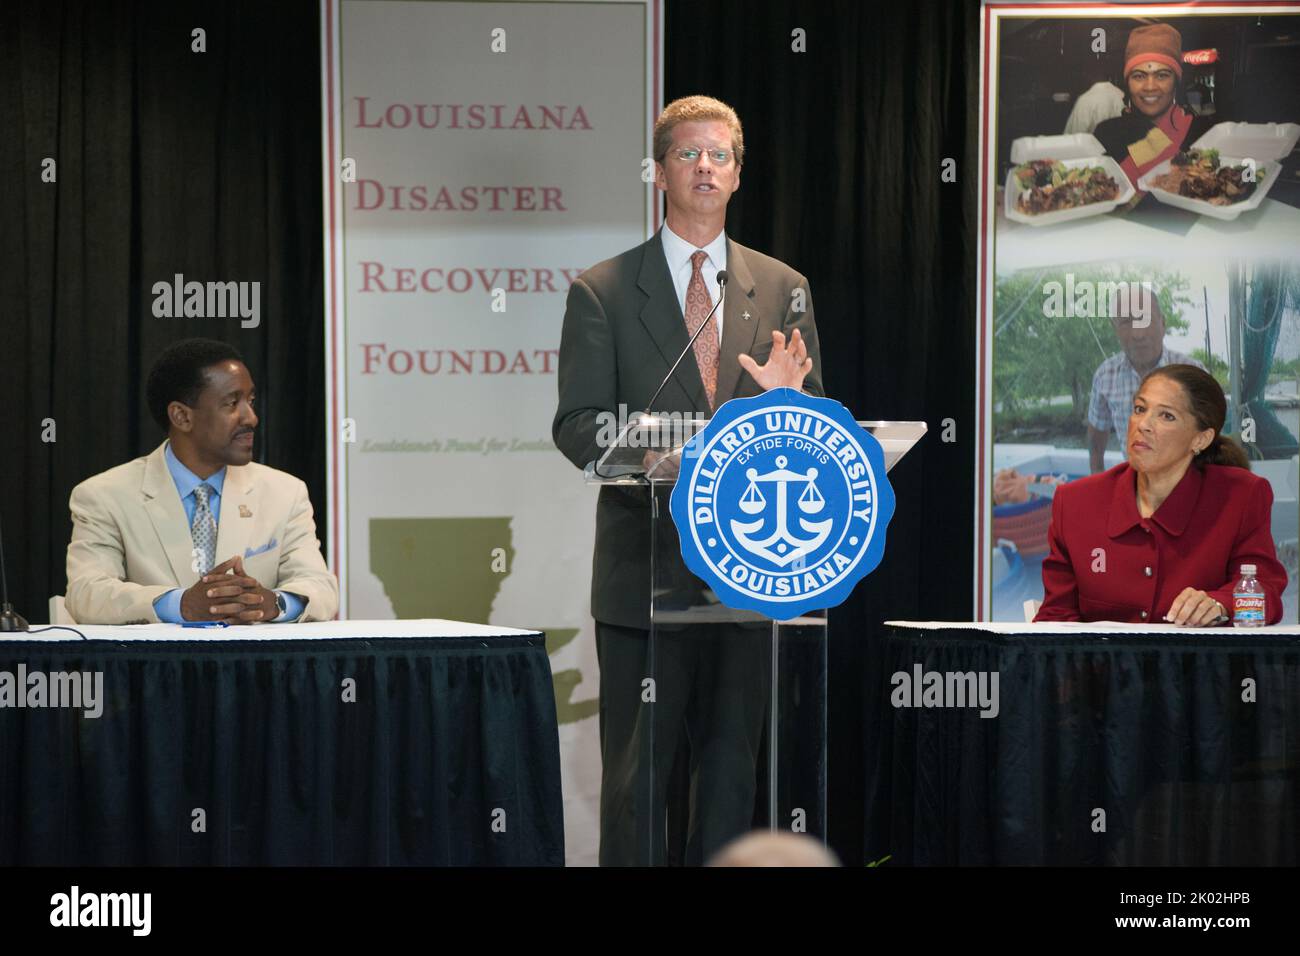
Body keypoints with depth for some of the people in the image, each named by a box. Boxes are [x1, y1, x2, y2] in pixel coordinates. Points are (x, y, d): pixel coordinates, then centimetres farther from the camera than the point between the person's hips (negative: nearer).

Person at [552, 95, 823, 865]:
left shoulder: (784, 290, 11)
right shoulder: (603, 292, 3)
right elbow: (576, 427, -2)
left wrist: (790, 399, -12)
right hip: (646, 567, -3)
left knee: (732, 771, 7)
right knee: (636, 774, -1)